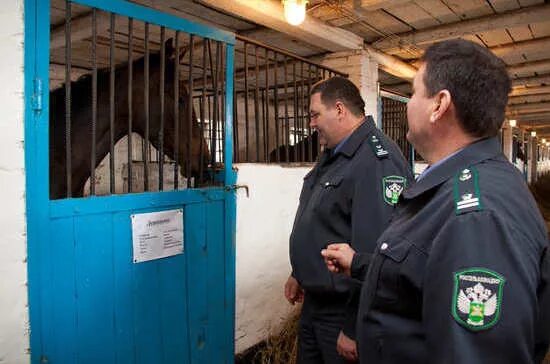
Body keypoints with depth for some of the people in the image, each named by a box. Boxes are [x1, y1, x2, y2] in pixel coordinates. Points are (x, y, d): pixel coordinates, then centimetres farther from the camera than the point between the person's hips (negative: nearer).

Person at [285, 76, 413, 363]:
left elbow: (376, 251, -30)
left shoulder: (376, 161, -24)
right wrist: (300, 274, 21)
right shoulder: (332, 156, 9)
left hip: (345, 313, -9)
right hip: (313, 303, 9)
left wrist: (357, 332, -26)